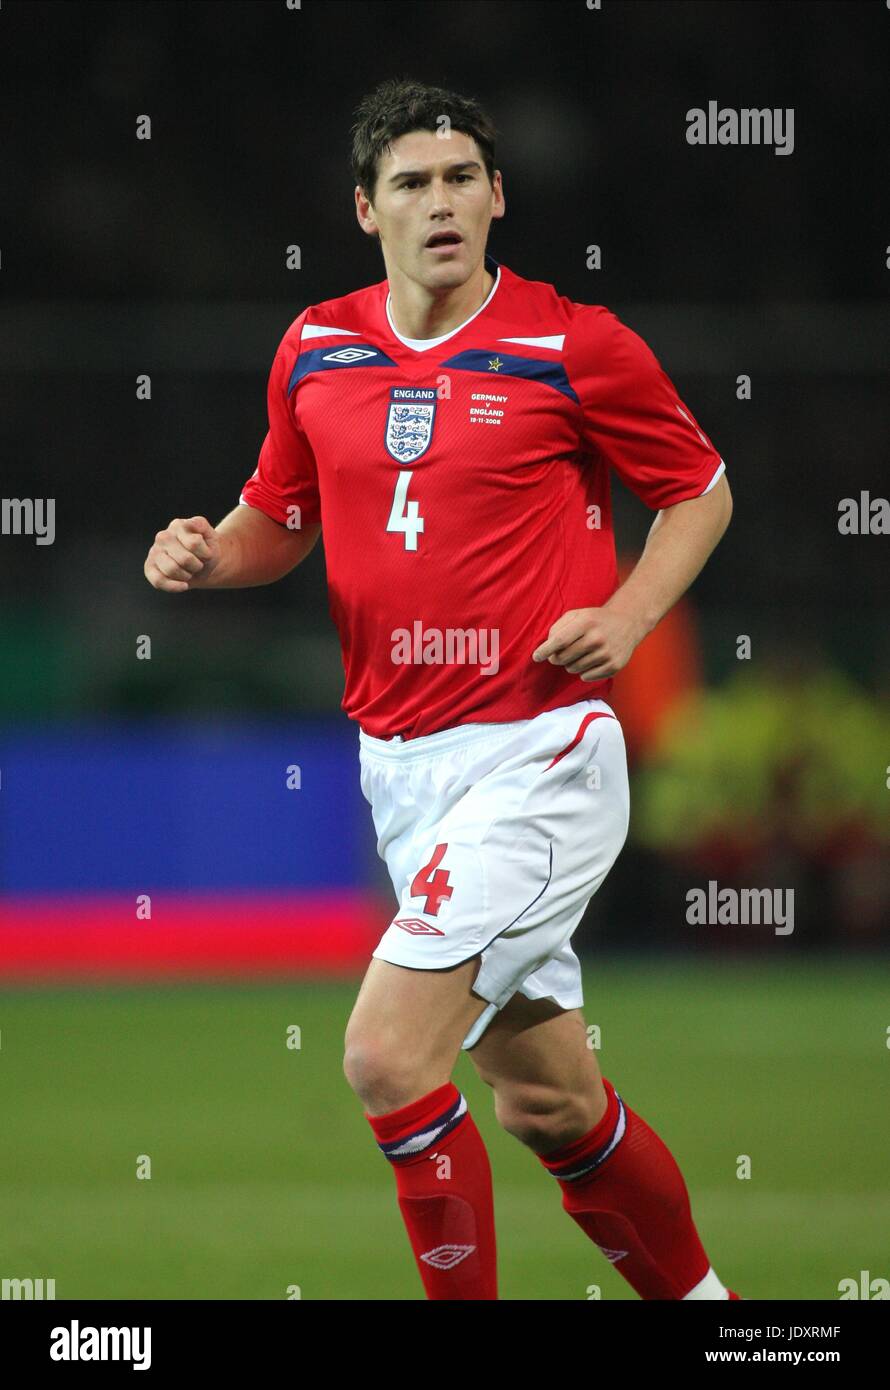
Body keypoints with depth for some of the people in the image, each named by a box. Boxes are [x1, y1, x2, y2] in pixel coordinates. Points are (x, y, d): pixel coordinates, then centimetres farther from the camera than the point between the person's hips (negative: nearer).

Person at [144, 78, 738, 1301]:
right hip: (401, 760, 6)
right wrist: (208, 553, -3)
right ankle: (697, 1295, 32)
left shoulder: (575, 347, -7)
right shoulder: (316, 352, 6)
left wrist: (625, 617, -11)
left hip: (538, 751, -6)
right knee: (546, 1103, 13)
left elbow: (701, 491, 5)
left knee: (386, 1057, -19)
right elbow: (279, 519, 19)